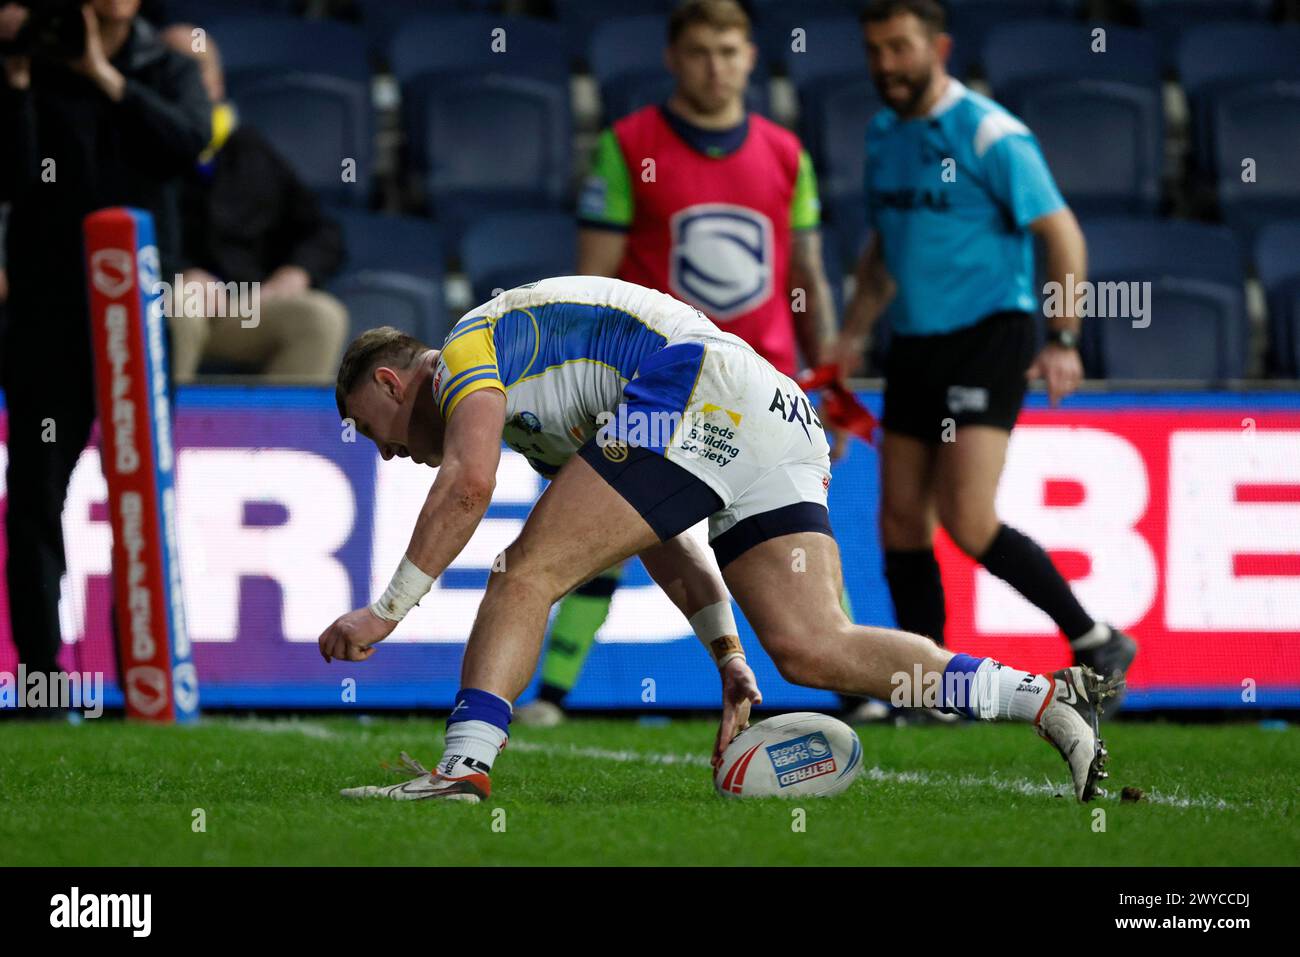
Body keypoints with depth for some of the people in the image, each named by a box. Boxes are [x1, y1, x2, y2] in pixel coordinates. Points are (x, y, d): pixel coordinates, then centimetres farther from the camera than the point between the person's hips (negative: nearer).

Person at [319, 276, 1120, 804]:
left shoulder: (469, 346, 10)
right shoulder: (531, 403, 37)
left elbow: (467, 483, -11)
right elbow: (657, 533, 33)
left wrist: (387, 611, -9)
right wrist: (728, 656, 27)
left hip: (701, 397, -9)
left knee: (528, 573, -6)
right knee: (813, 651, -4)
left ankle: (465, 769, -18)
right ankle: (1050, 701, -12)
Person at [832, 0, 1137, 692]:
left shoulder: (989, 134, -12)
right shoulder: (884, 135, 12)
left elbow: (1061, 234, -12)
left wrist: (1062, 340, -17)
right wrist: (852, 334, 16)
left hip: (988, 337, -8)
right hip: (914, 345, 8)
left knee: (969, 523, -16)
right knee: (902, 524, 4)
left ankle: (1095, 642, -2)